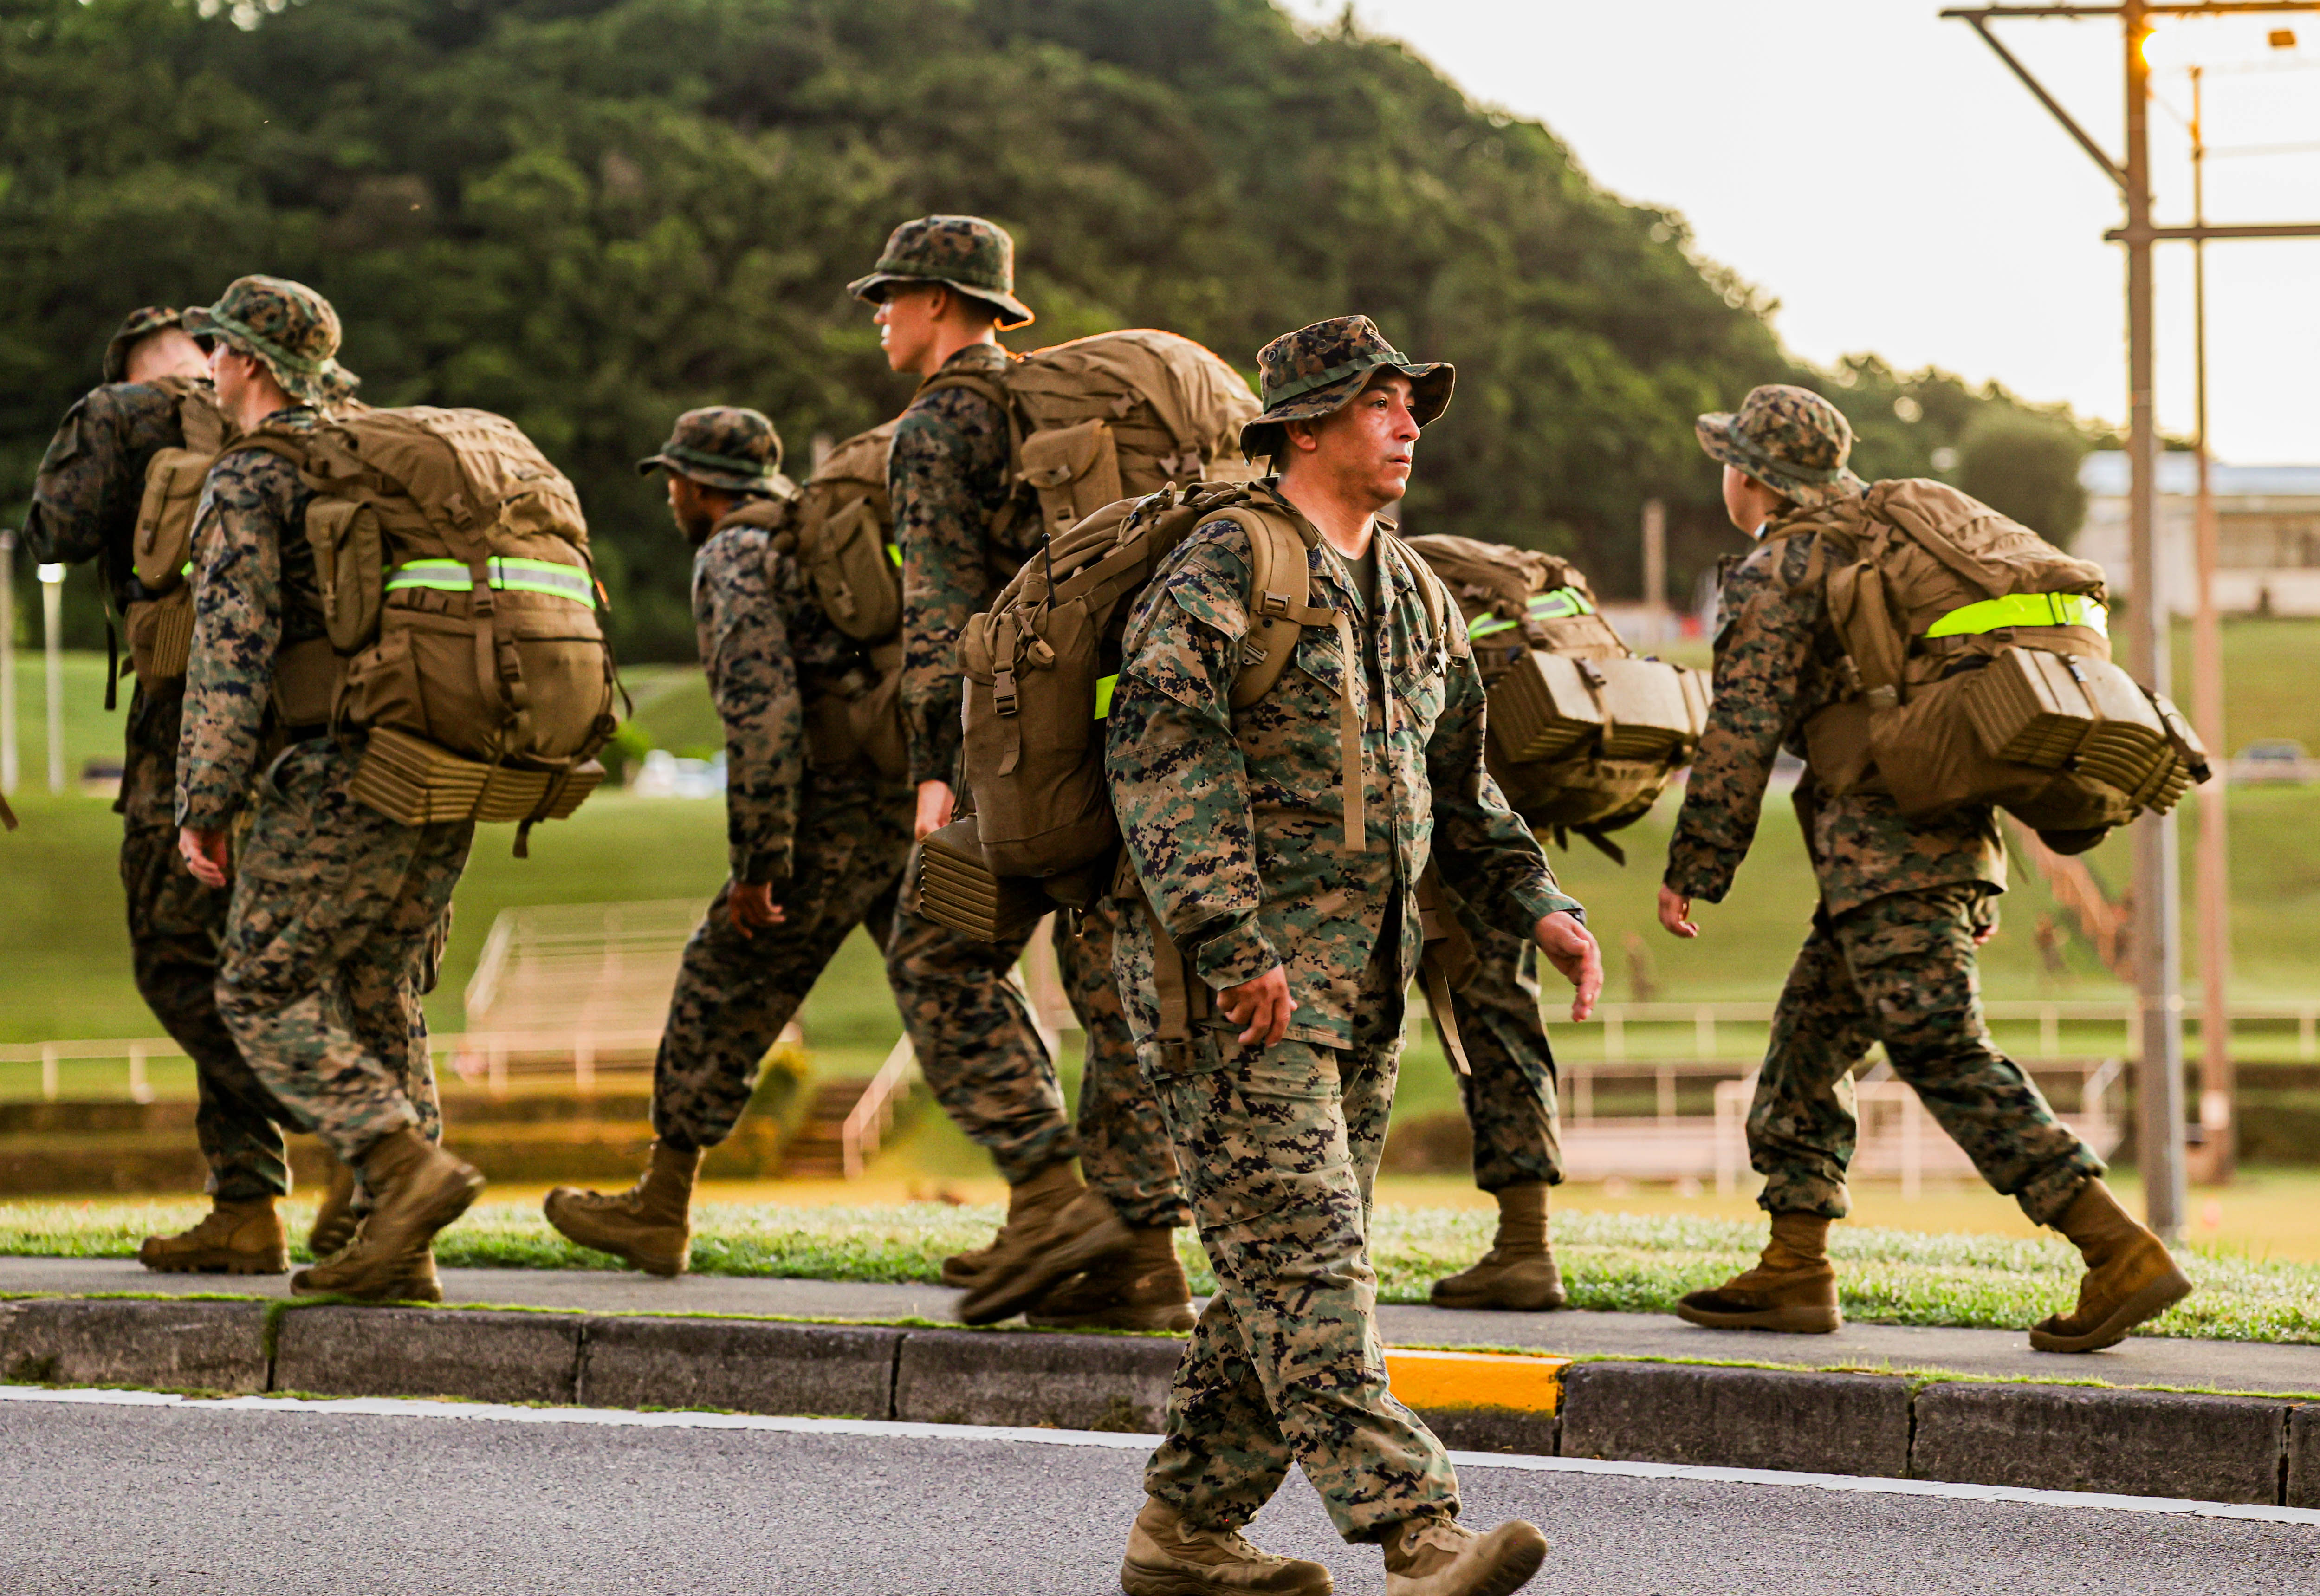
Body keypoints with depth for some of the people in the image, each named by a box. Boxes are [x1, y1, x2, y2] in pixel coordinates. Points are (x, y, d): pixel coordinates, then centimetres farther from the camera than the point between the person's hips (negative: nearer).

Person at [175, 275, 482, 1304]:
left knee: (264, 997, 0)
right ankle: (396, 1250, 6)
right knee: (375, 997, 13)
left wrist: (204, 805, -11)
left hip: (336, 776, -8)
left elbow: (230, 651, -13)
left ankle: (408, 1167, -18)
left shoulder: (246, 483, -3)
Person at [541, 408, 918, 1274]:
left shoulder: (734, 559, -4)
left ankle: (660, 1210, 12)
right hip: (927, 802, 7)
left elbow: (761, 709, -16)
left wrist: (757, 865, -15)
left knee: (725, 988, 5)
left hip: (841, 810, -7)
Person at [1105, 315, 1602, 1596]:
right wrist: (1233, 940, -25)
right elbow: (1162, 756, -18)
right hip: (1235, 991, -9)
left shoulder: (1412, 599, 18)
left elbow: (1455, 788, 27)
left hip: (1358, 990, 9)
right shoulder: (1225, 568, -9)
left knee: (1285, 1279, 11)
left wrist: (1537, 908, 12)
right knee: (1305, 1265, -13)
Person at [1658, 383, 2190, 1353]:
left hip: (1884, 854, -10)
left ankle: (2124, 1254, -22)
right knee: (1806, 1045, 16)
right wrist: (1983, 875, 27)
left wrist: (1694, 866, -3)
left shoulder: (1776, 572, -4)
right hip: (1953, 839, 10)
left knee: (1947, 1058, -14)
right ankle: (1795, 1272, 16)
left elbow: (1743, 730, -10)